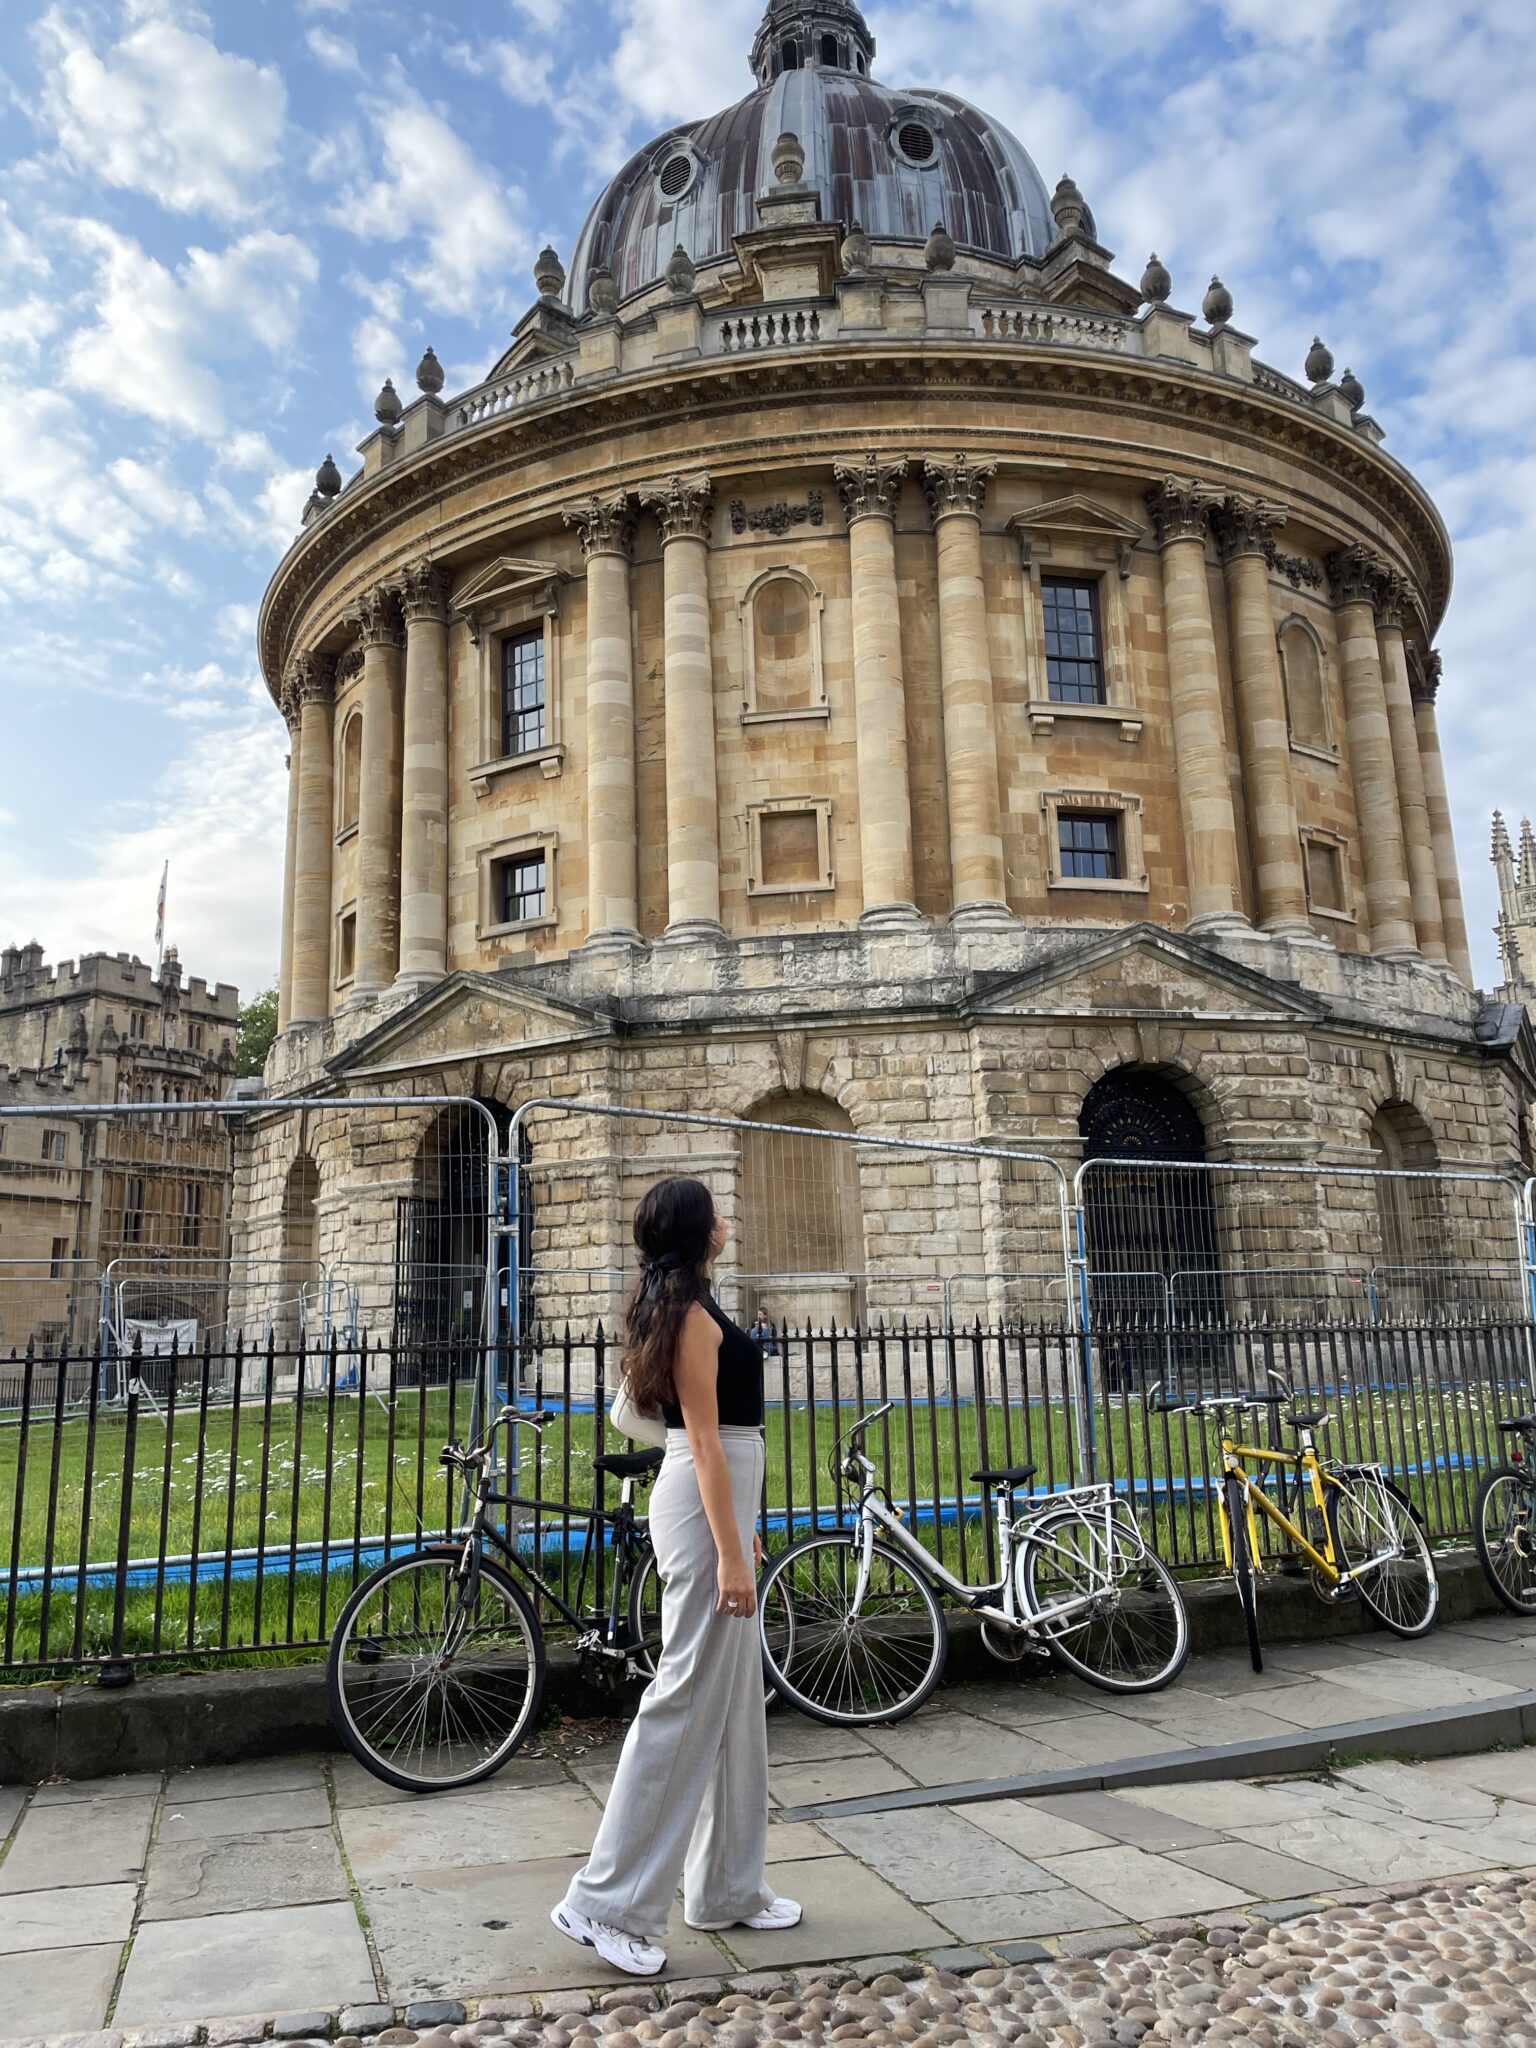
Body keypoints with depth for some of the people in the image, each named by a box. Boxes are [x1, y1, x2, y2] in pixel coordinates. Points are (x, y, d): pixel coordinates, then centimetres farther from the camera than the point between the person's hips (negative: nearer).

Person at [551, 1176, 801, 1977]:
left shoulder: (682, 1309, 14)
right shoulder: (694, 1315, -16)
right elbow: (704, 1439, -20)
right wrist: (730, 1553, -20)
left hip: (714, 1496, 10)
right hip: (704, 1505, -10)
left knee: (733, 1700, 15)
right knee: (688, 1698, -4)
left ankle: (726, 1889, 26)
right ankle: (608, 1902, 6)